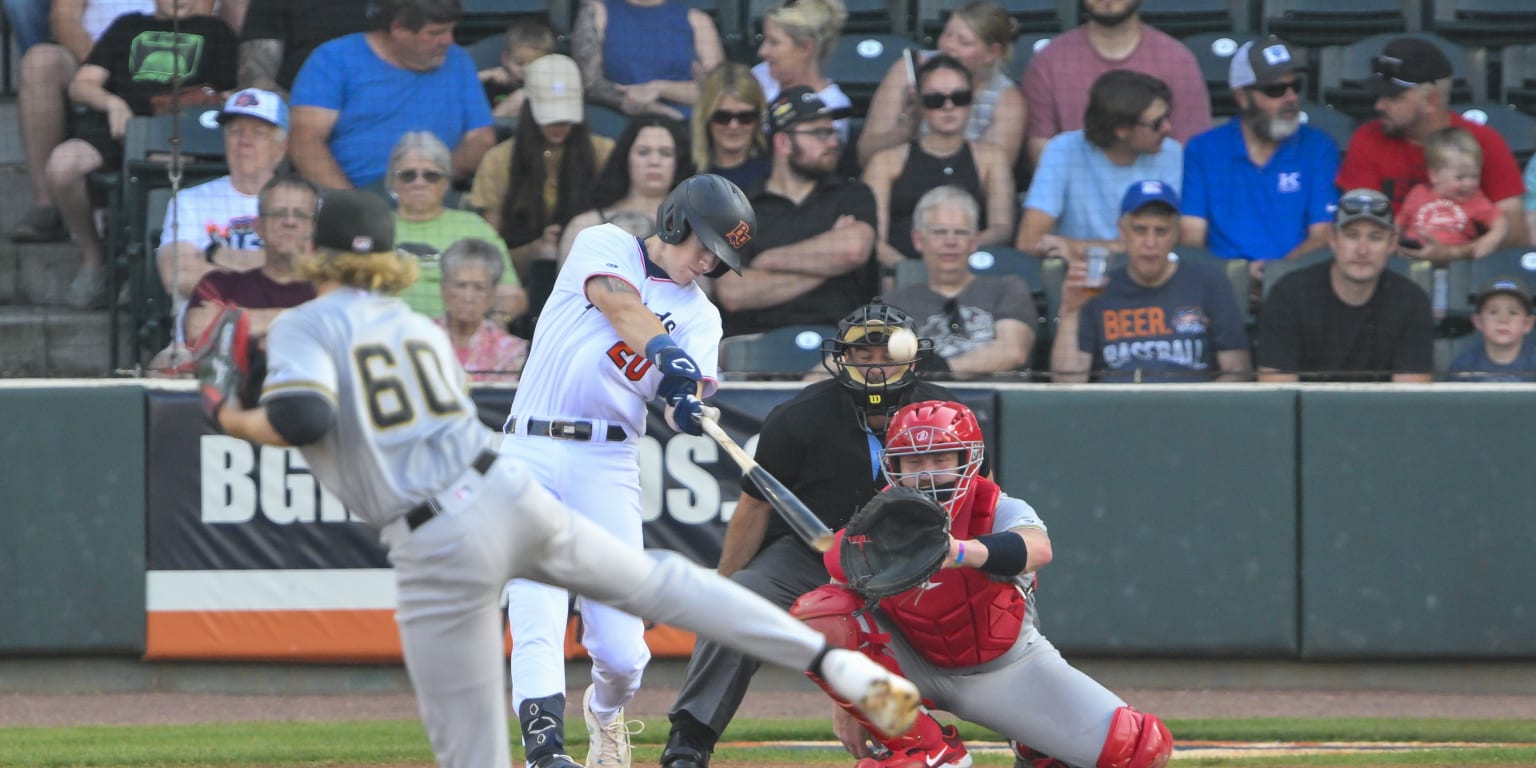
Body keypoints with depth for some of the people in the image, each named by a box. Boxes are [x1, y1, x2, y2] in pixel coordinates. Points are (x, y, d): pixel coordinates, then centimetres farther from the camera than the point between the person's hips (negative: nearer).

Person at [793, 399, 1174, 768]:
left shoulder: (999, 511, -25)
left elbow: (1038, 548, -51)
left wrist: (962, 552, -70)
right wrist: (847, 705, -3)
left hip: (1007, 668, -1)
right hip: (917, 668, 1)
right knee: (815, 613, -25)